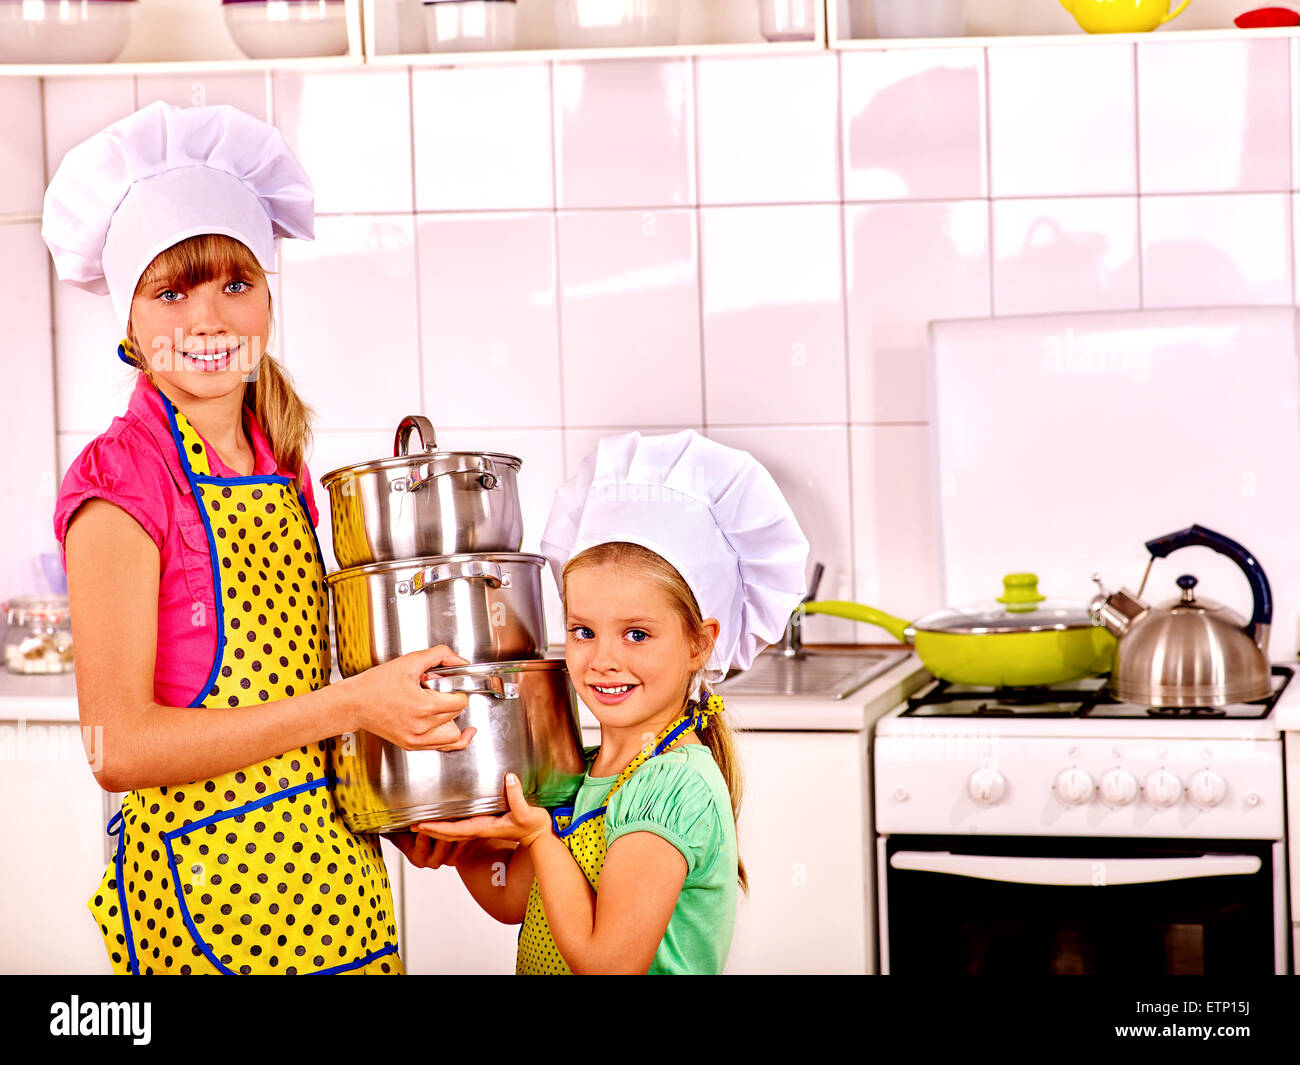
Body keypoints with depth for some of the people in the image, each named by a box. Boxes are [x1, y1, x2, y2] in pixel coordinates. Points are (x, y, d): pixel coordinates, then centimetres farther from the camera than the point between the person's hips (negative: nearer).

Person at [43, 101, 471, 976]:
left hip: (340, 884, 7)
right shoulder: (122, 485, -13)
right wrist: (348, 705, -19)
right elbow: (120, 746, -18)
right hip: (204, 895, -6)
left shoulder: (284, 469, 8)